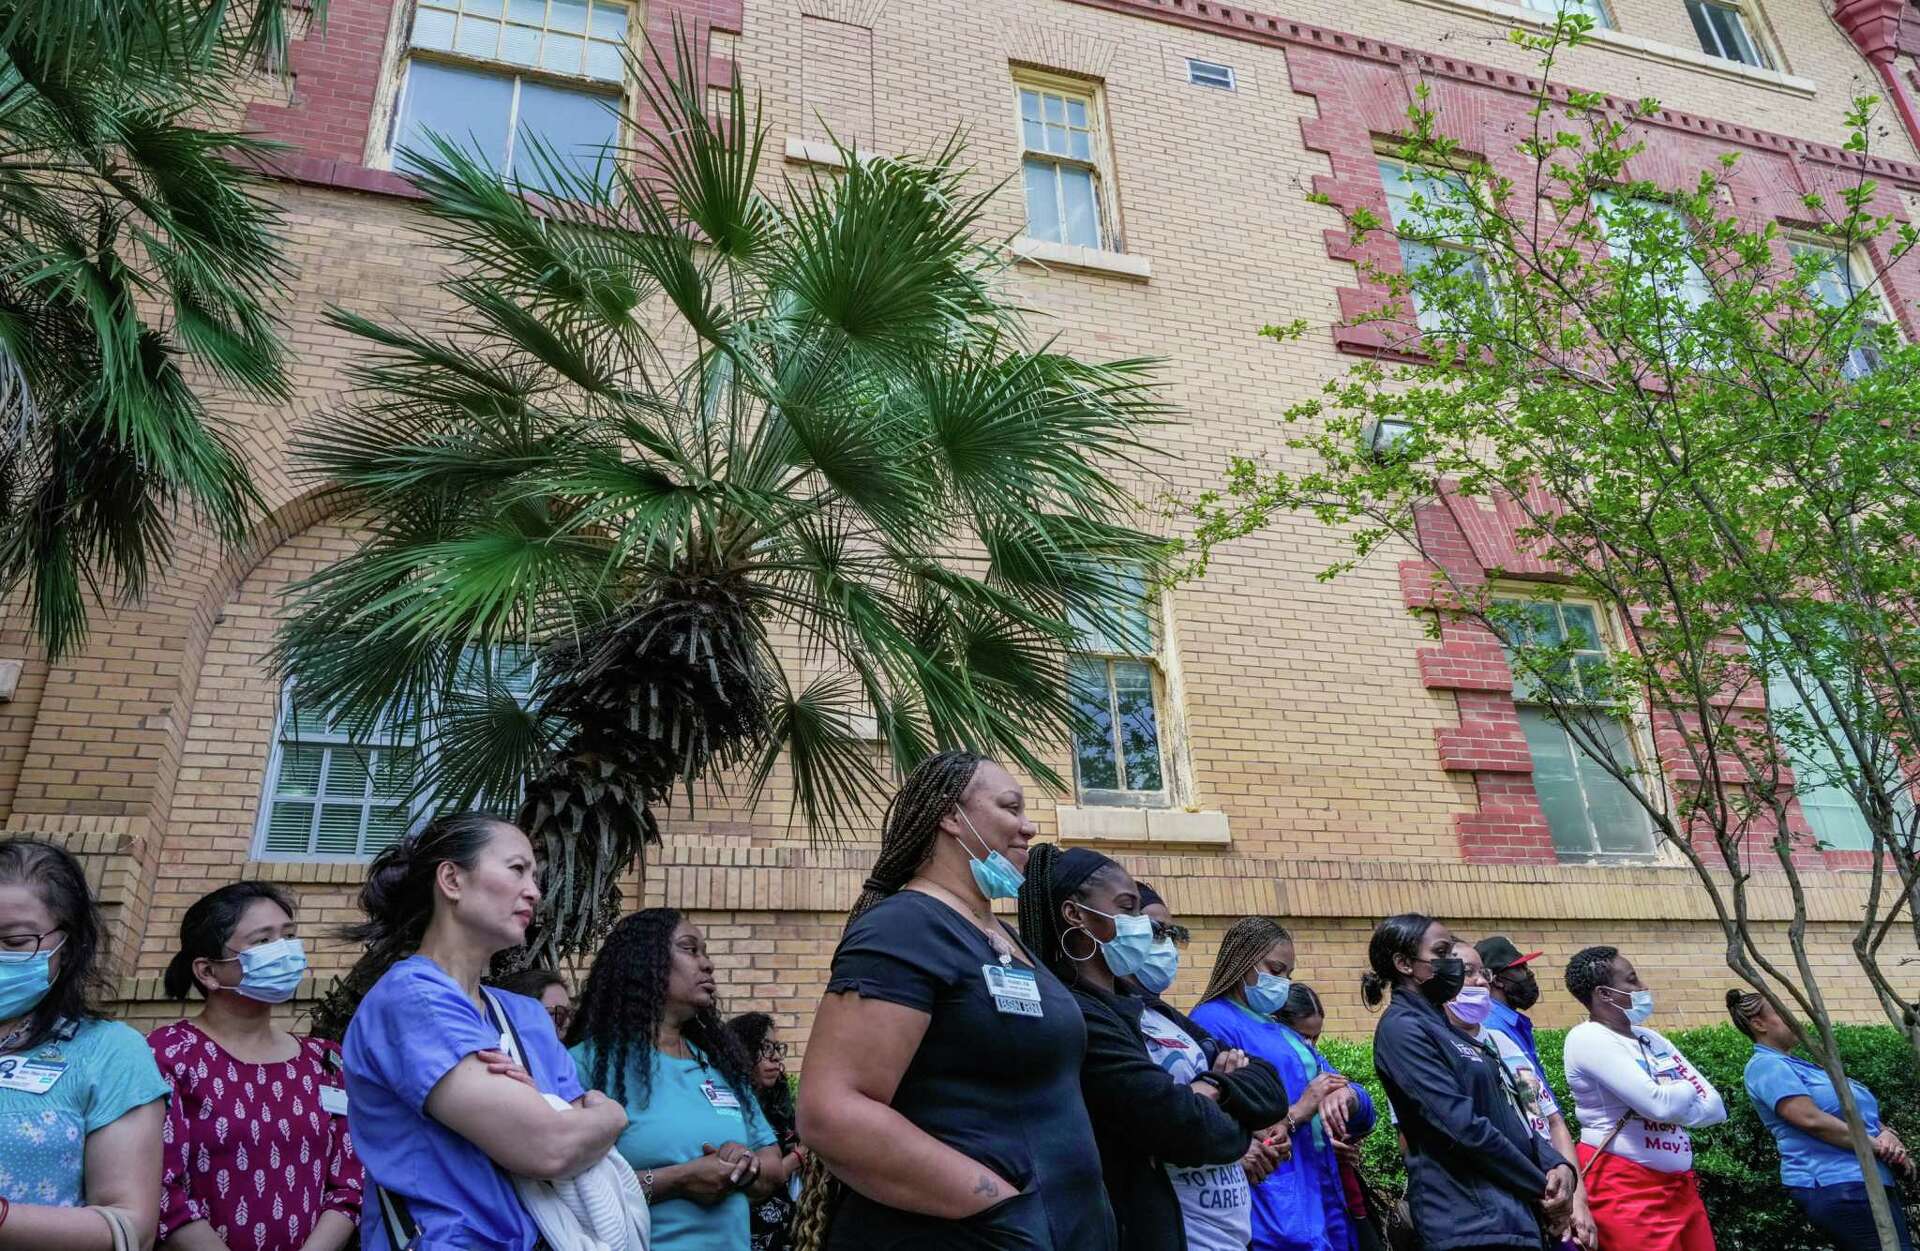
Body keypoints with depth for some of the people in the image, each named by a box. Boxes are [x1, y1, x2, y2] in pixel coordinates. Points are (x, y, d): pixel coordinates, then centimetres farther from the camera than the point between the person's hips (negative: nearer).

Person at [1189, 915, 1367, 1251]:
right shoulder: (1212, 1021, -9)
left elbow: (1364, 1112, 14)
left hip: (1325, 1204, 9)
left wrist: (1345, 1095, -8)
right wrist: (1295, 1114, -19)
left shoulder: (1285, 1033, 19)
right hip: (1270, 1211, -9)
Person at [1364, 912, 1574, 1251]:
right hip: (1472, 1220, -9)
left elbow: (1508, 1113, 13)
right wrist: (1543, 1186, -11)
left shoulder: (1447, 1028, 16)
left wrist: (1557, 1165, -5)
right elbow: (1464, 1126, -20)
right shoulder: (1402, 1029, -14)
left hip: (1510, 1209, 9)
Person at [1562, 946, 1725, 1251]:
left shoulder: (1650, 1039, 13)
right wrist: (1687, 1089, -1)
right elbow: (1660, 1104, -22)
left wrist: (1670, 1099, -12)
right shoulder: (1588, 1038, -13)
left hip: (1679, 1185, 7)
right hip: (1624, 1191, -7)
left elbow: (1715, 1108, 6)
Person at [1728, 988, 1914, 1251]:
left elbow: (1862, 1113, 19)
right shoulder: (1765, 1065, -9)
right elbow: (1811, 1119, -19)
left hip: (1869, 1182, 10)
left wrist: (1887, 1134, -2)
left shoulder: (1800, 1065, 22)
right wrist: (1876, 1146, -13)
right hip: (1838, 1186, -10)